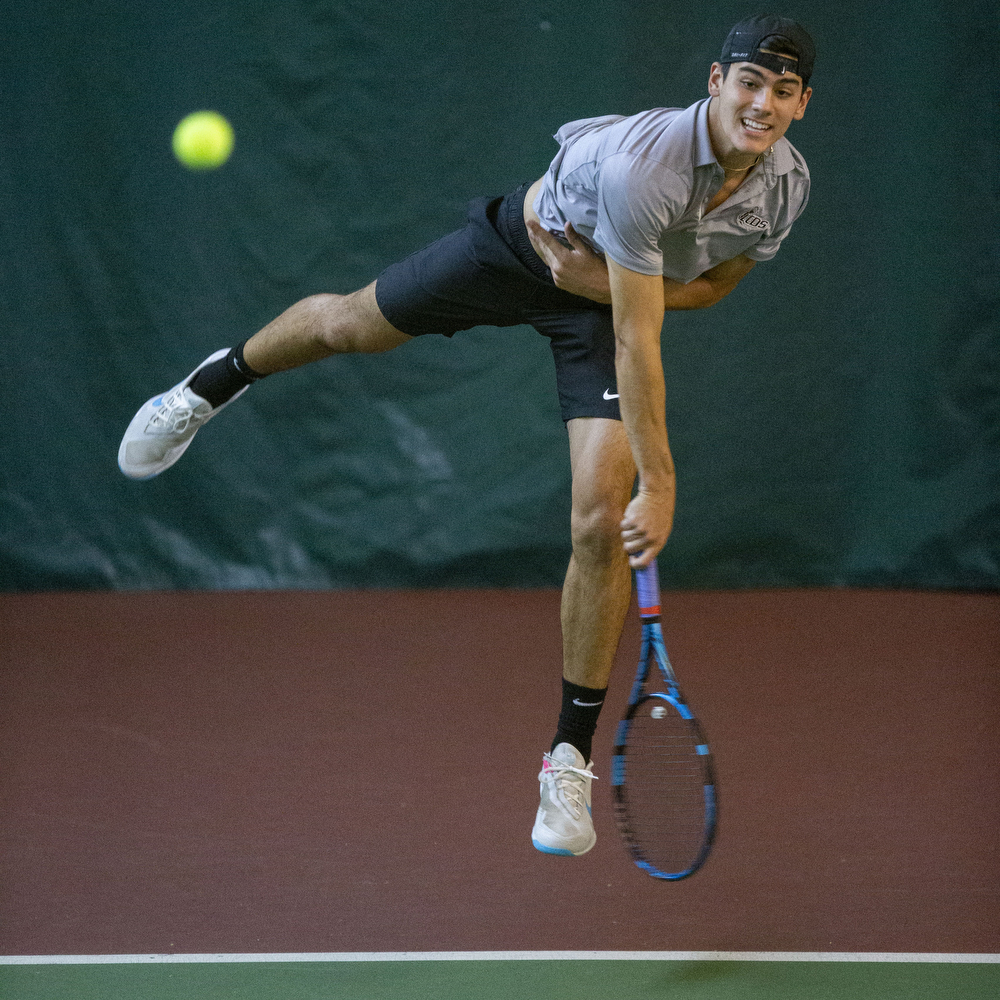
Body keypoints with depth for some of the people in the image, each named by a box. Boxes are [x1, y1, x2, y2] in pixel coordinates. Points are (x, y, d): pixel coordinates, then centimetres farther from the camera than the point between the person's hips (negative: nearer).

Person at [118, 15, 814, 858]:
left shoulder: (786, 186, -22)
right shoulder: (641, 164, -41)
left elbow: (715, 284, -2)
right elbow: (637, 345, -37)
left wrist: (609, 282, -20)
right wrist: (659, 480, -38)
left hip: (607, 301, 3)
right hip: (522, 243, -3)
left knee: (602, 523, -12)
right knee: (352, 324, 20)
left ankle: (571, 761, 1)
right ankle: (220, 380, 57)